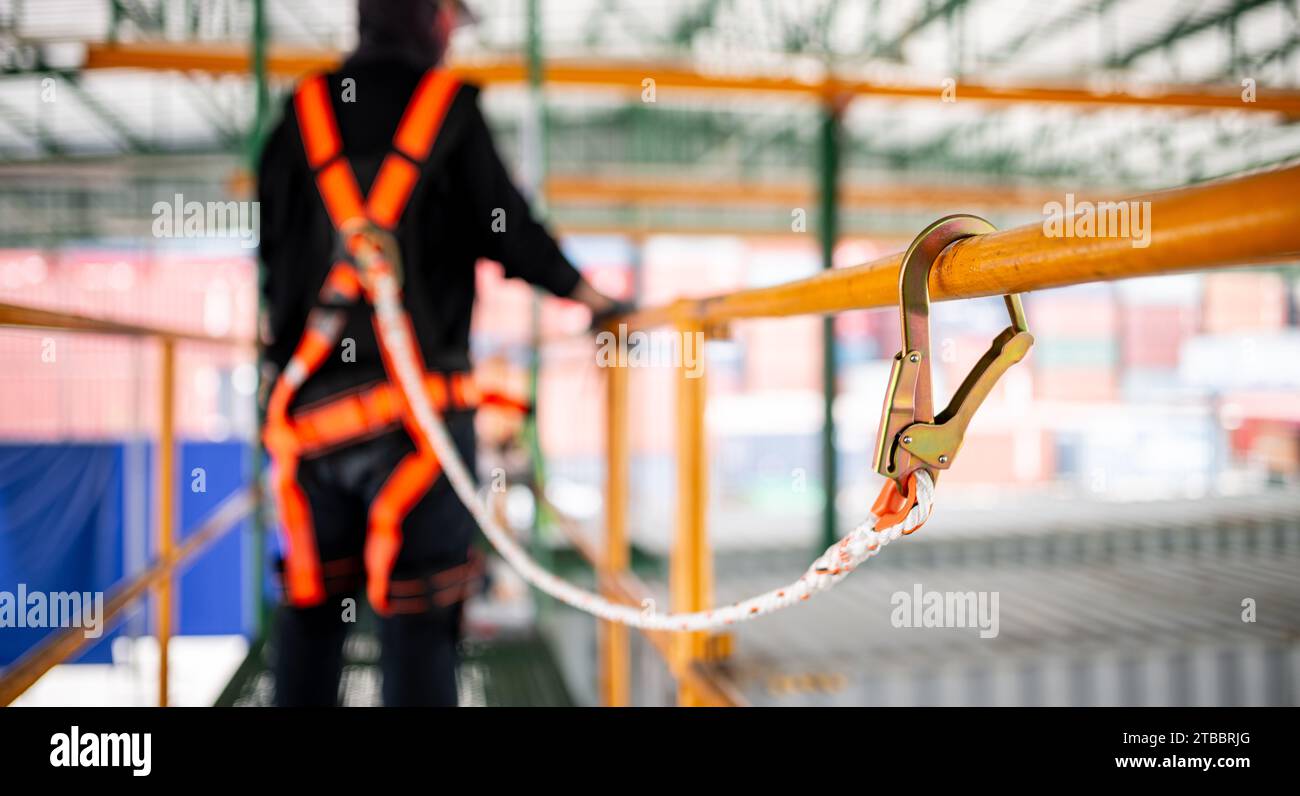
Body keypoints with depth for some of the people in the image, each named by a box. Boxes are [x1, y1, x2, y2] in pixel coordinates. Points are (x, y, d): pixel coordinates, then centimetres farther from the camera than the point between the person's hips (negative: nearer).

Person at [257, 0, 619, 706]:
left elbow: (271, 250, 11)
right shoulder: (452, 108, -1)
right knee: (416, 614, 1)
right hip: (418, 407, -4)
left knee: (310, 606, 16)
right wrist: (592, 298, 12)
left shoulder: (302, 111, 9)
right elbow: (508, 229, -2)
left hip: (311, 402, 4)